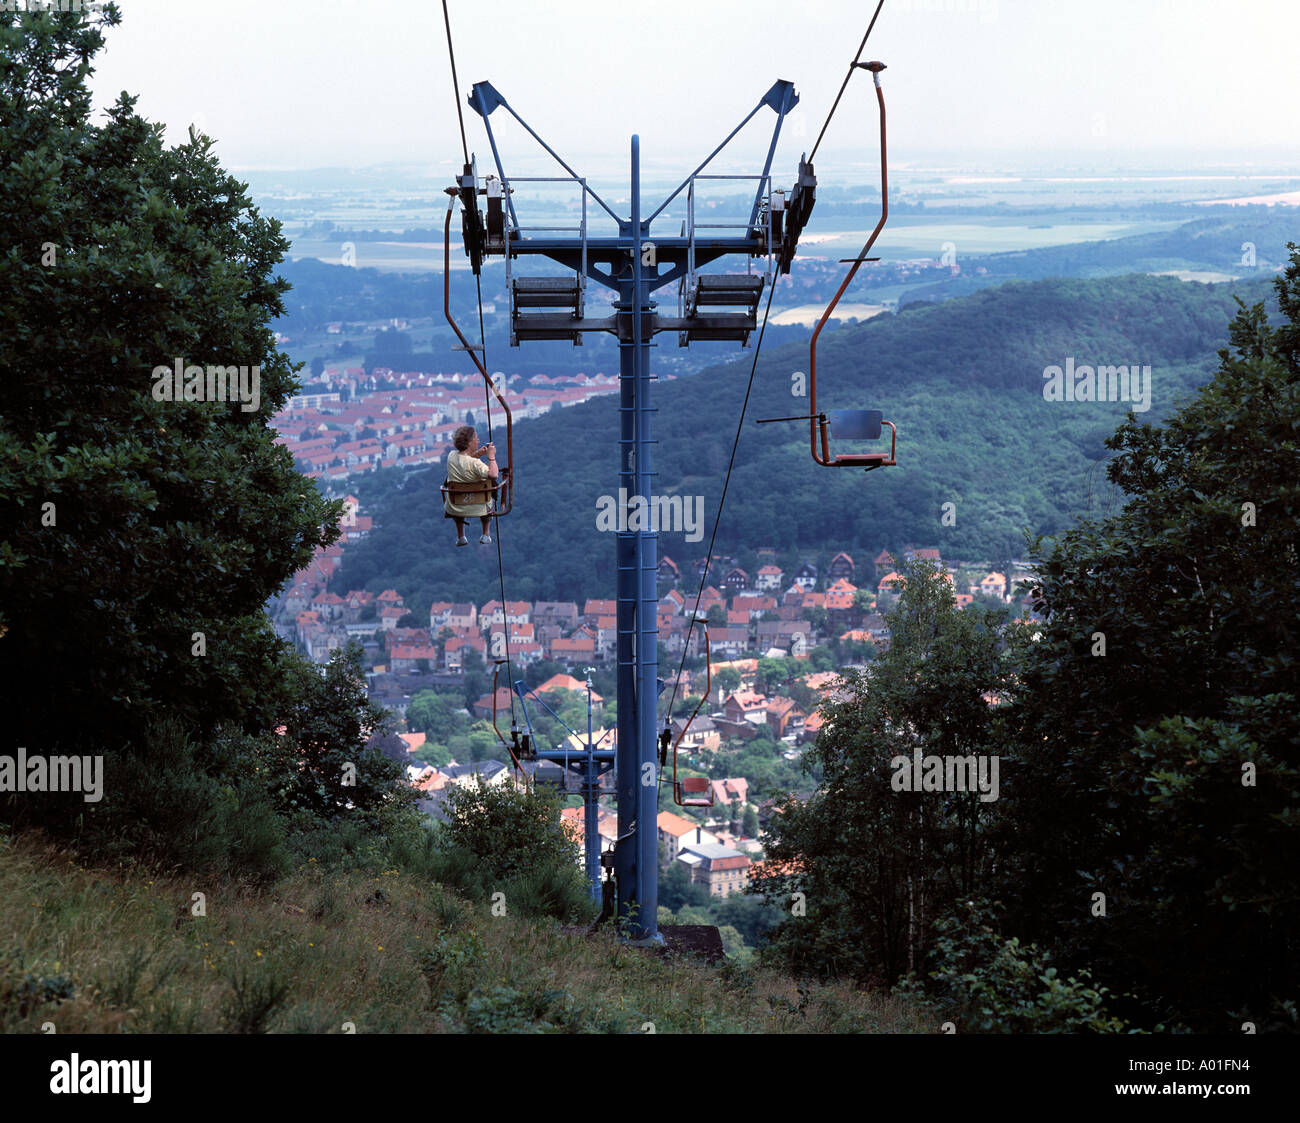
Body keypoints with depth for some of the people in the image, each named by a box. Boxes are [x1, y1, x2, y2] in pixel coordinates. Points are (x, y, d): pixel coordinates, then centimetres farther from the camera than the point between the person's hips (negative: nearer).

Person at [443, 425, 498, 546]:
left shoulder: (451, 455, -9)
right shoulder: (475, 463, -28)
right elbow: (493, 475, -38)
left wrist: (476, 454, 0)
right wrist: (491, 456, -27)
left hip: (455, 508, 3)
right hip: (477, 507, -3)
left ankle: (460, 537, 38)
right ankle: (486, 535, 38)